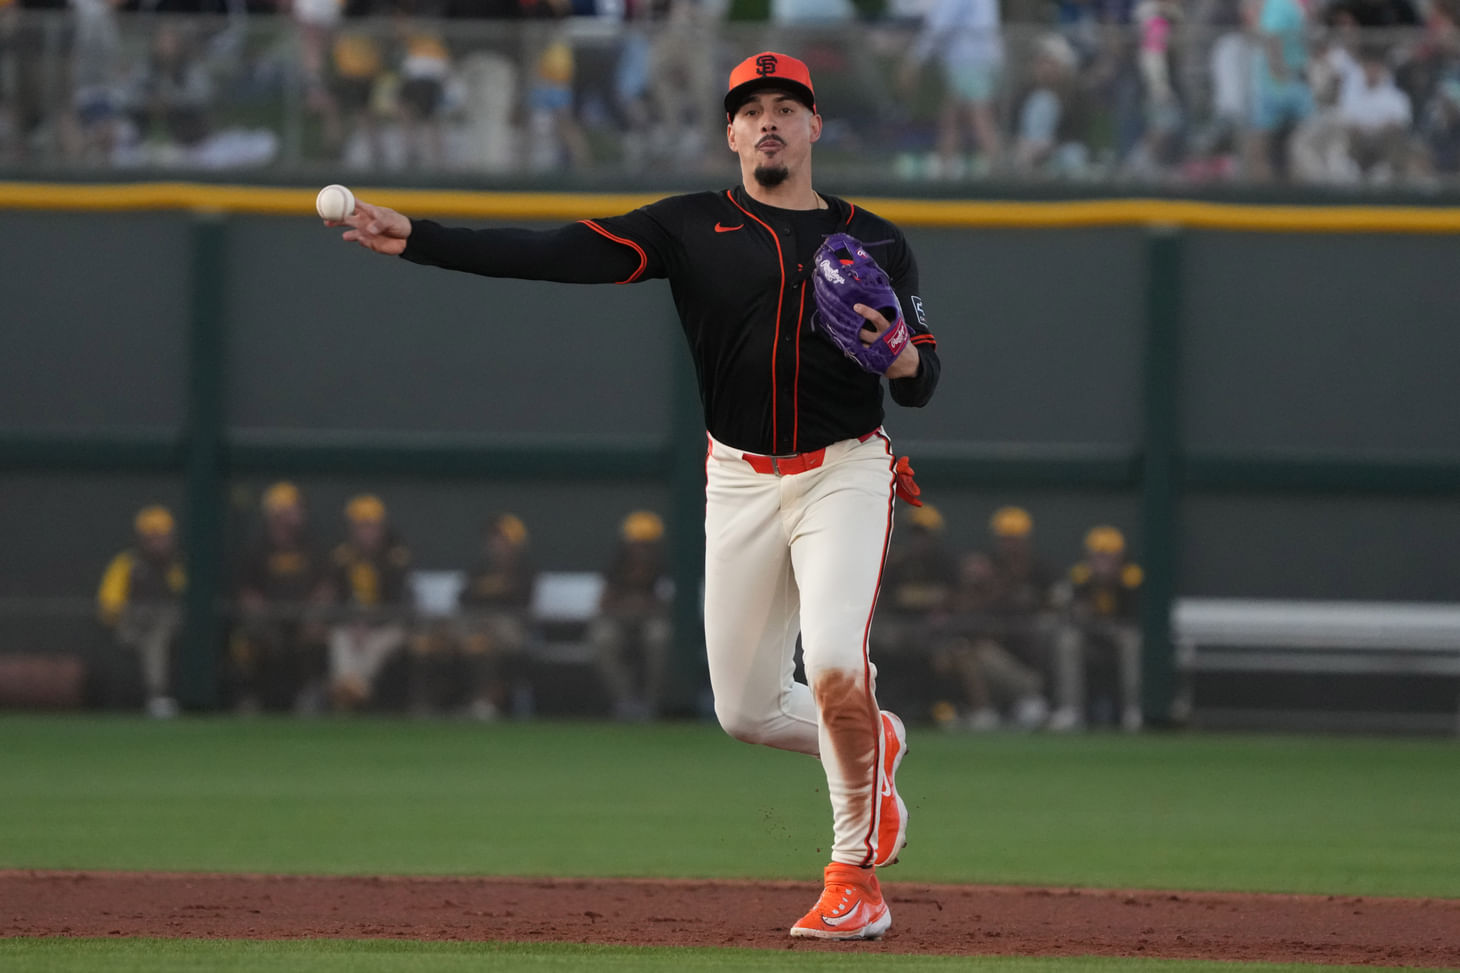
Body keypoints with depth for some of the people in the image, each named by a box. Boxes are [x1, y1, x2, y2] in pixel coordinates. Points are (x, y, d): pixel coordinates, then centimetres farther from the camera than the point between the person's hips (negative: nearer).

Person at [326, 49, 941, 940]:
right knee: (746, 709, 3)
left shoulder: (878, 244, 5)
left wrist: (903, 355, -22)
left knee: (835, 668, -22)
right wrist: (415, 240, -17)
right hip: (741, 483, 3)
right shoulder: (693, 227, 5)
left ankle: (856, 879, -5)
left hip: (844, 475, -3)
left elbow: (923, 383, 4)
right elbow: (561, 254, -6)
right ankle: (872, 745, 35)